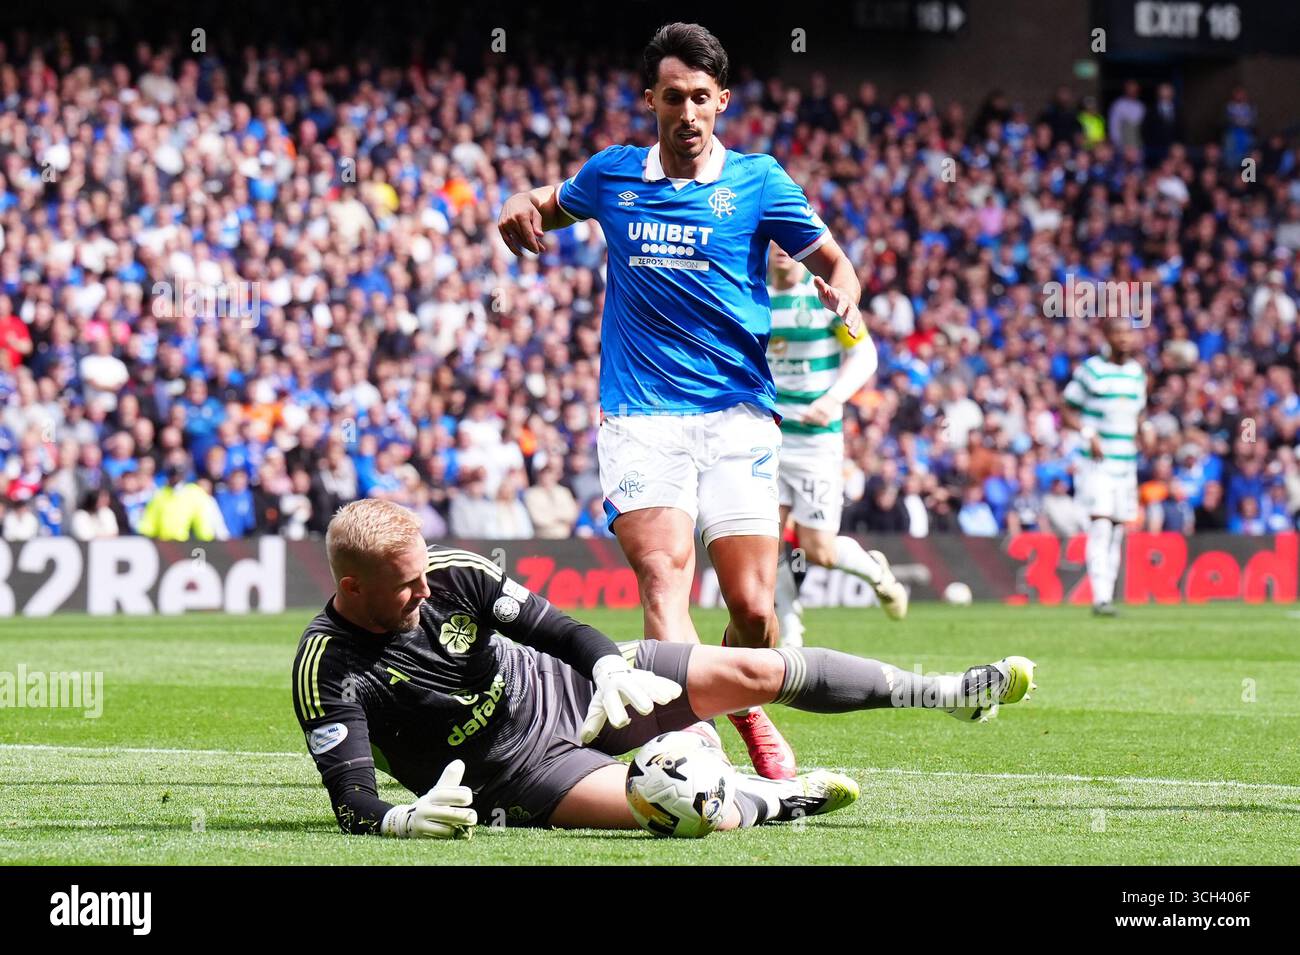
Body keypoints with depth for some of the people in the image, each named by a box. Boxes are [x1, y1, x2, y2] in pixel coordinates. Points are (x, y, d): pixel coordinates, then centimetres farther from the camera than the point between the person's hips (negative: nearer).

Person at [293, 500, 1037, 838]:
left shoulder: (453, 575, -12)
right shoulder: (329, 672, -24)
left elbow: (547, 623, -2)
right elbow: (352, 803, -27)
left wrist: (610, 665, -22)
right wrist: (407, 818, -49)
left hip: (568, 686, 5)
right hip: (515, 770, -5)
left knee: (751, 671, 2)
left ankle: (948, 695, 18)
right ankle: (774, 800, 4)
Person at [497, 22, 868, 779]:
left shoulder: (758, 182, 4)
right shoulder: (612, 175, 9)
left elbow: (833, 262, 13)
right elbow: (554, 205, 30)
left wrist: (843, 300, -11)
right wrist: (524, 208, 6)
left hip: (737, 415, 0)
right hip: (641, 419, 0)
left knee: (753, 608, -6)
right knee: (663, 575, -22)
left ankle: (745, 708, 27)